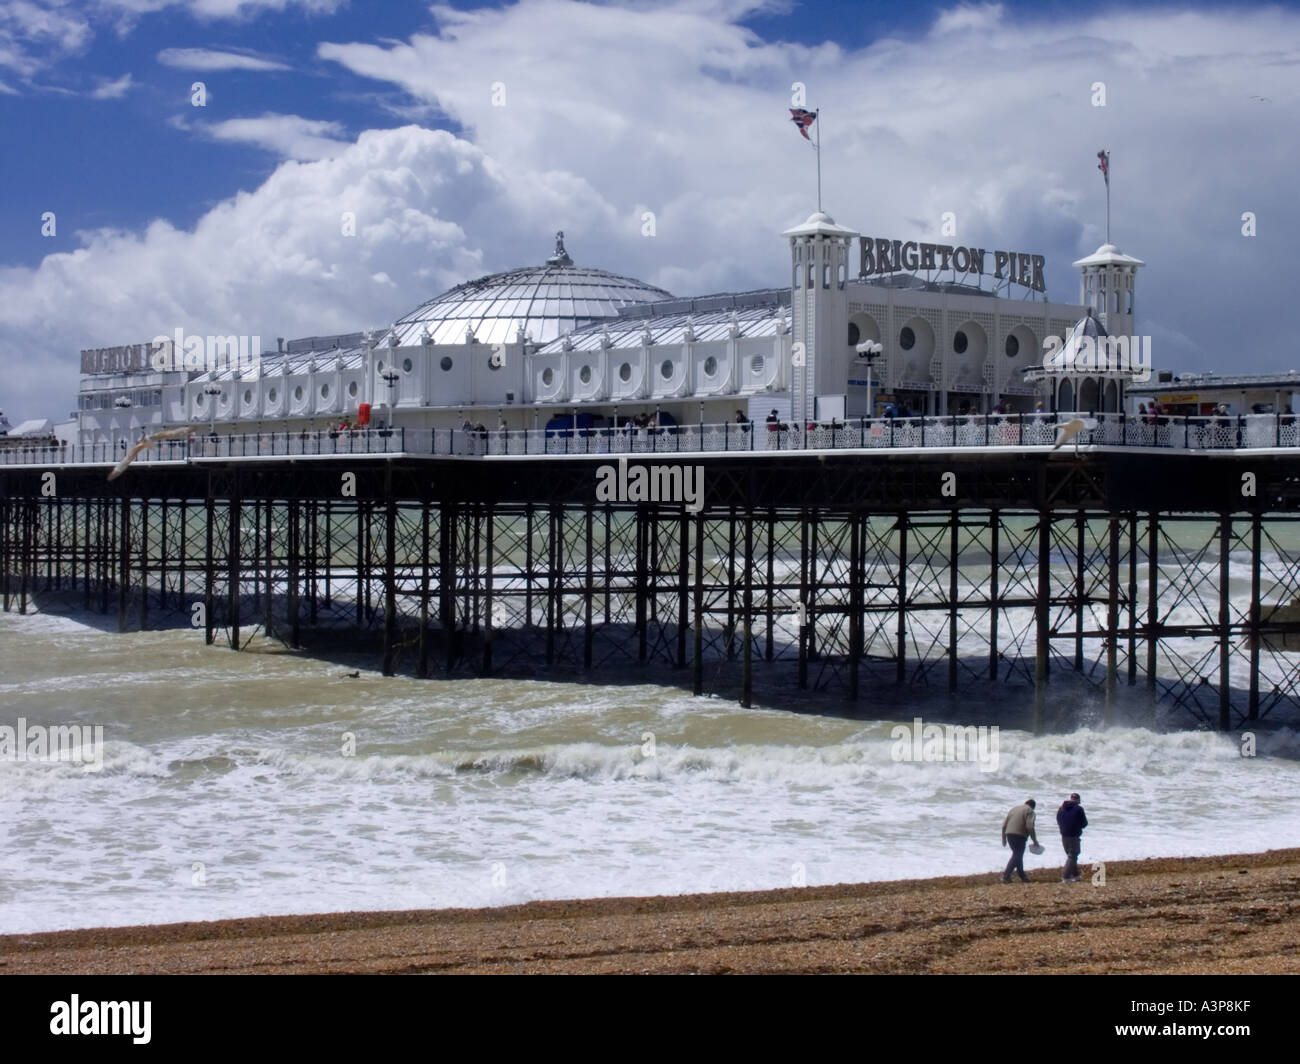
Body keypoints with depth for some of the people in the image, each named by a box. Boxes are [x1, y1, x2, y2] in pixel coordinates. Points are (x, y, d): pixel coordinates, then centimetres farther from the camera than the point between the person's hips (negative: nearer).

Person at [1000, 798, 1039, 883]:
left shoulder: (1014, 808, 21)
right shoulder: (1029, 811, 0)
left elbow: (1004, 824, 18)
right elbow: (1030, 827, -13)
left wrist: (1004, 838, 23)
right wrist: (1035, 841, -5)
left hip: (1009, 834, 7)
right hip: (1019, 835, -7)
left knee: (1017, 855, 17)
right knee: (1017, 856, -4)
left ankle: (1022, 876, 23)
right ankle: (1006, 875, -14)